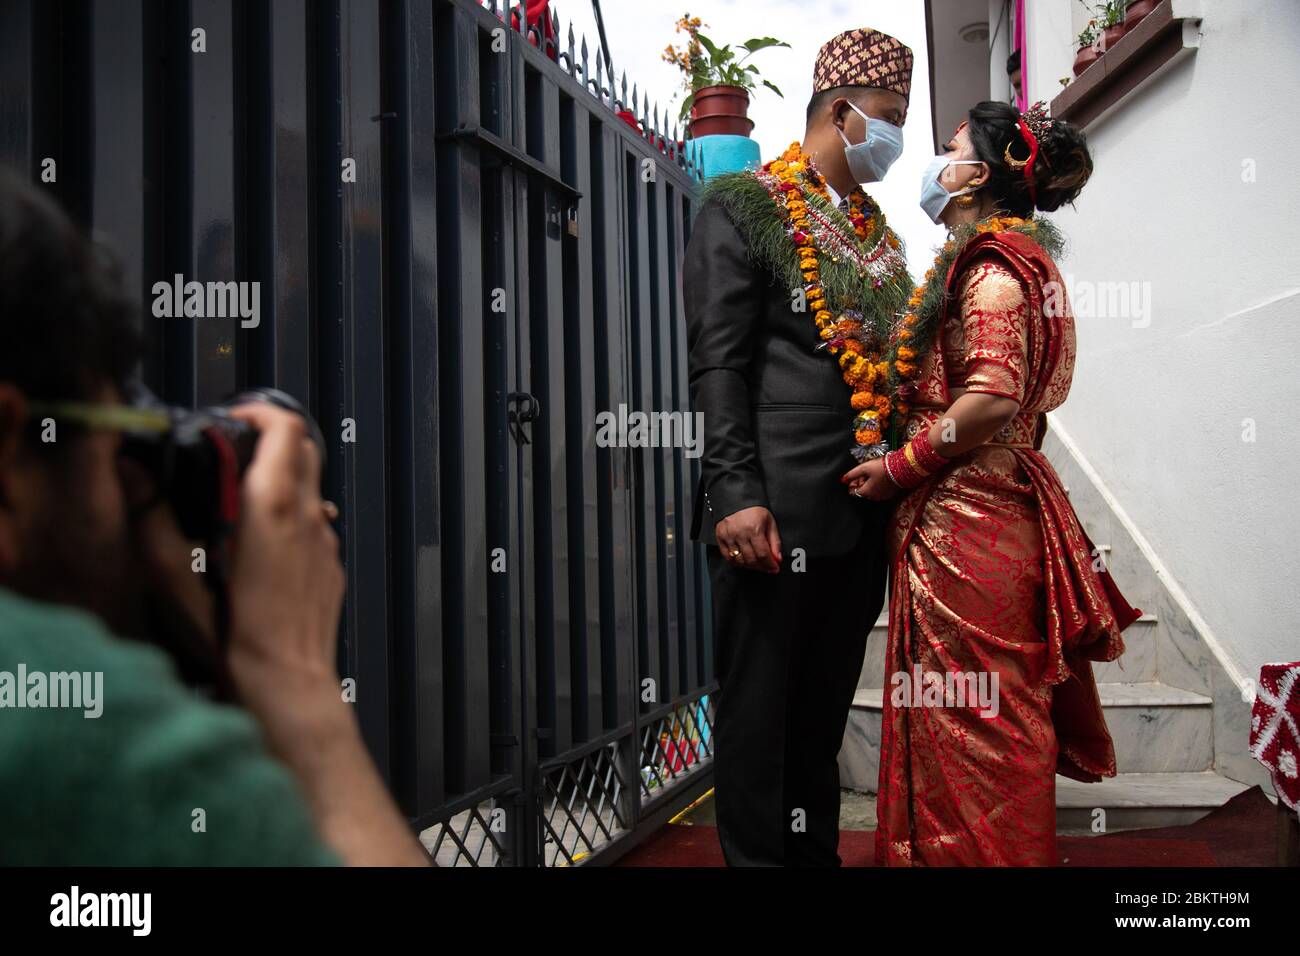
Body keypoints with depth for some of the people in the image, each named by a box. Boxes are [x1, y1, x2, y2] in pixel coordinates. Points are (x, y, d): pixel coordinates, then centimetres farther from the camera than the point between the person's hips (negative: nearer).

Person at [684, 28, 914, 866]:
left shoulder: (876, 228, 18)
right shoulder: (744, 206, -2)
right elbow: (718, 363, -10)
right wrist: (736, 495, -19)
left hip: (863, 514, 7)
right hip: (775, 512, -7)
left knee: (825, 710, 15)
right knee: (761, 713, 2)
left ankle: (818, 855, 26)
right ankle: (759, 858, 14)